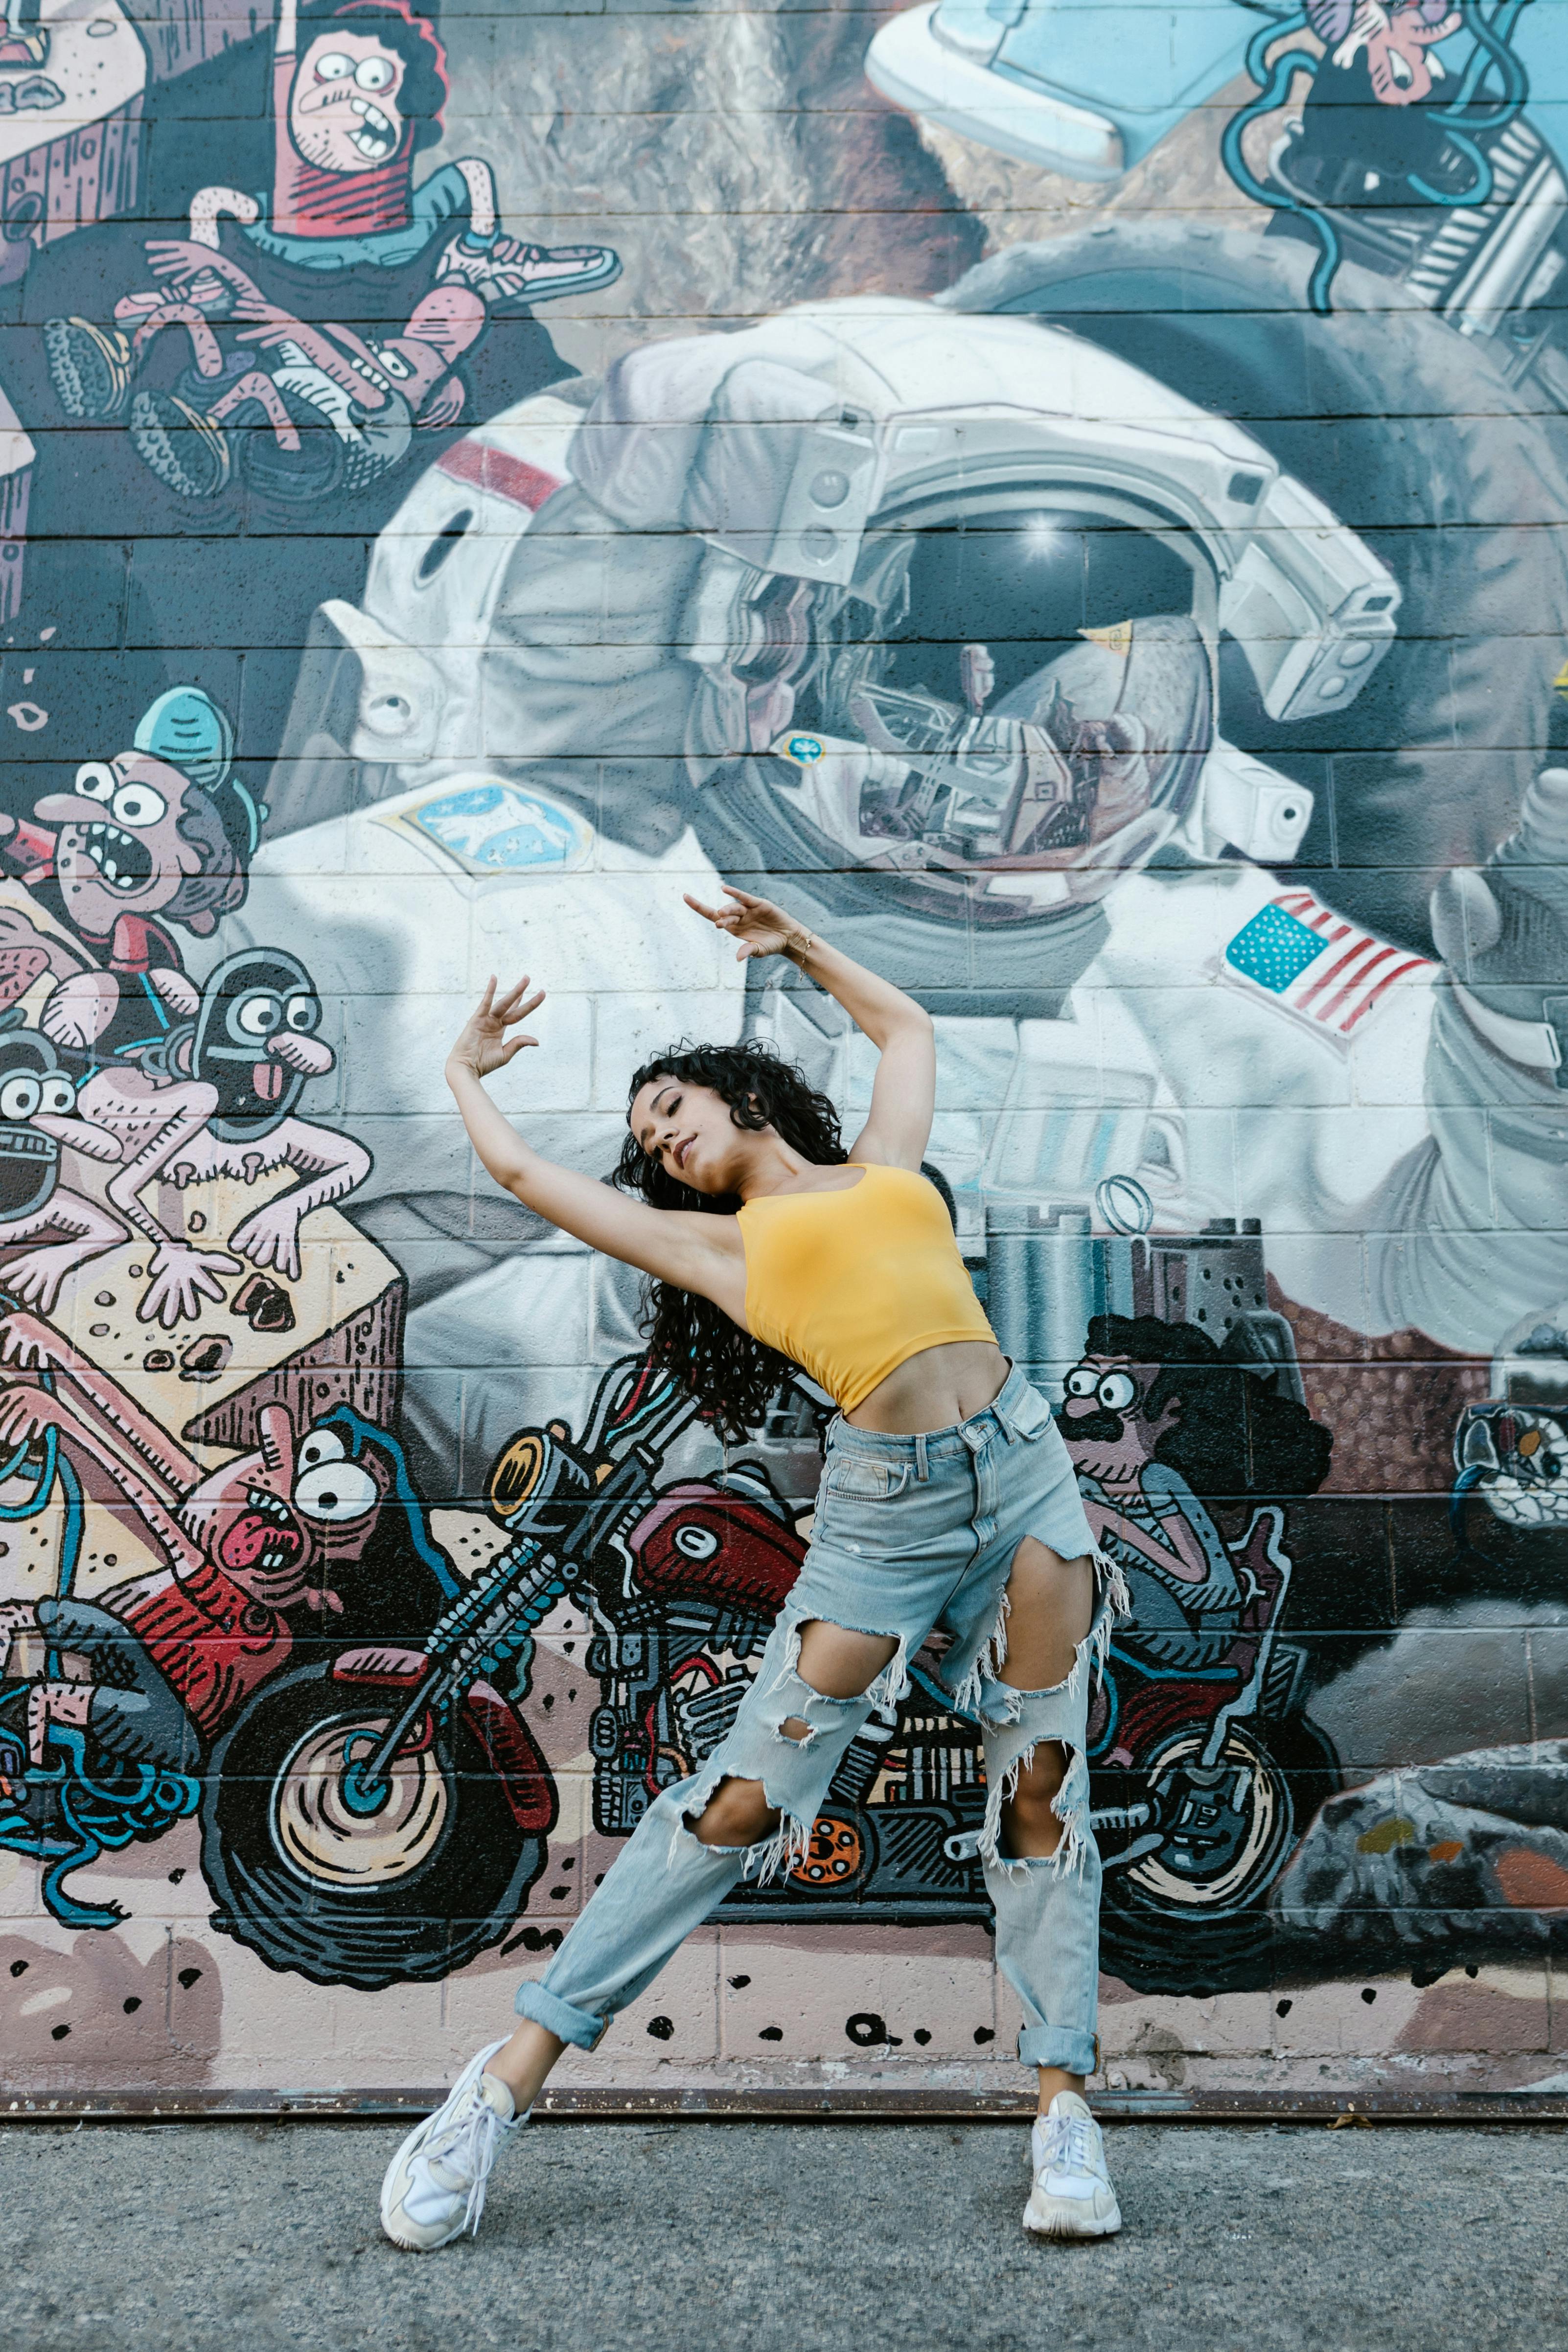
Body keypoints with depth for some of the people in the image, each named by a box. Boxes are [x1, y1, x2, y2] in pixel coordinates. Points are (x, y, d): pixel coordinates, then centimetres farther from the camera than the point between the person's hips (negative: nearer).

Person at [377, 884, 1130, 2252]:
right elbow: (524, 1173, 15)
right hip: (887, 1502, -3)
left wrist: (796, 943, 40)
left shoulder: (886, 1163, 18)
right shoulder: (711, 1240, 11)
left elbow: (906, 1024, 36)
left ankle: (1064, 2107, 14)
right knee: (746, 1793, -4)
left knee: (1043, 1788, 3)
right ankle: (510, 2080, 6)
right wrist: (465, 1072, 32)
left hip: (1021, 1462, 3)